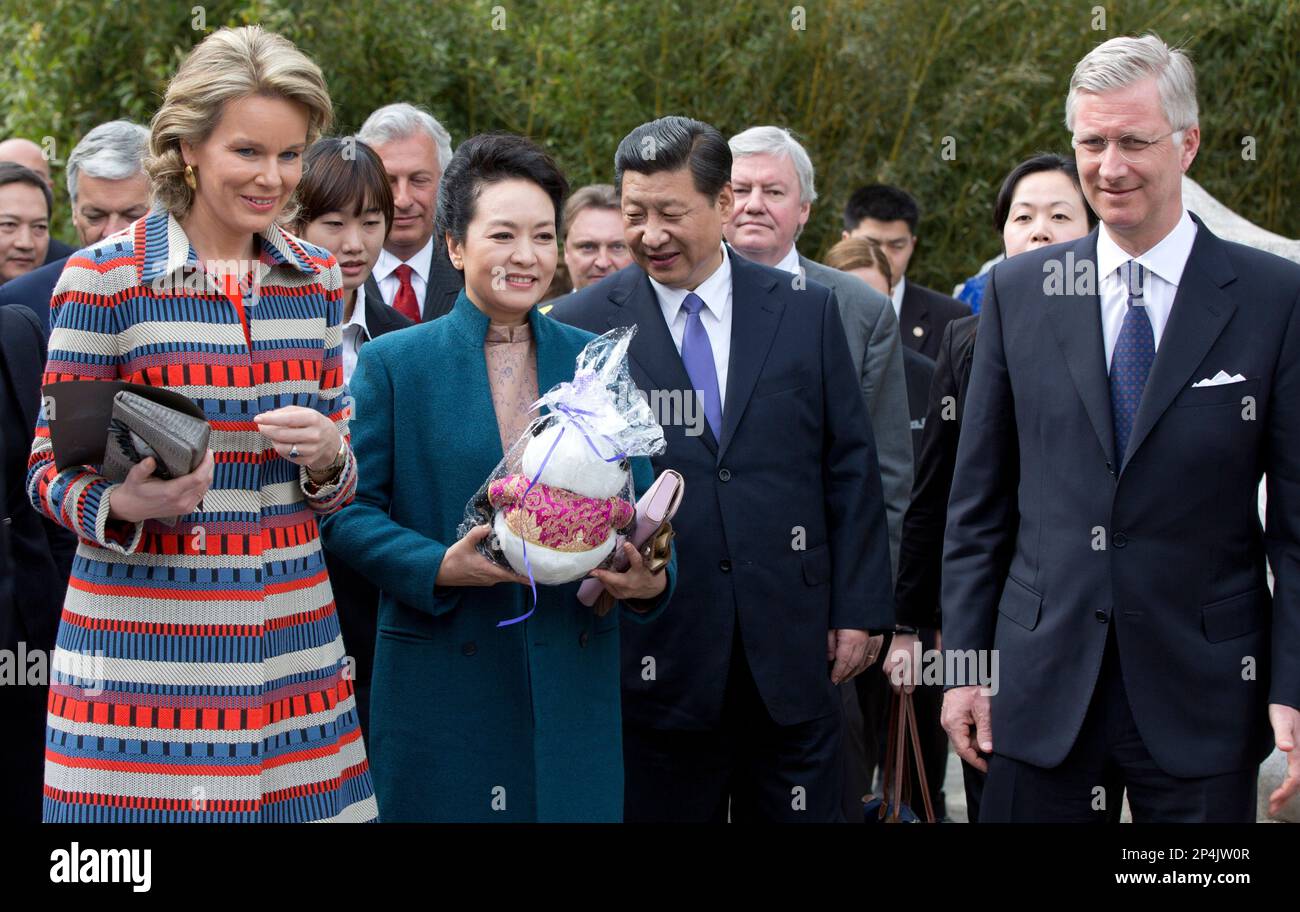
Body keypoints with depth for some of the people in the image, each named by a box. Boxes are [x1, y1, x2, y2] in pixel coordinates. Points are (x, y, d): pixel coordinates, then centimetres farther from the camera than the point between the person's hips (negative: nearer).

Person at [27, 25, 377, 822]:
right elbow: (52, 472, -1)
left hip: (293, 640, 4)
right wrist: (124, 504, -22)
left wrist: (326, 457, -7)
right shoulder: (104, 278, -5)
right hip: (146, 647, -4)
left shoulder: (319, 278, 10)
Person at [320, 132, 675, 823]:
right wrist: (438, 568, -19)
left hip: (573, 678, 3)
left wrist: (650, 580, -10)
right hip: (439, 682, -2)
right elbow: (346, 511, -3)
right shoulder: (392, 364, 1)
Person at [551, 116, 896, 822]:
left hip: (790, 651, 2)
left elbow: (851, 468, 7)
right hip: (655, 653, -1)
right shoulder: (582, 326, -1)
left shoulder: (806, 311, 5)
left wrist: (858, 607, 3)